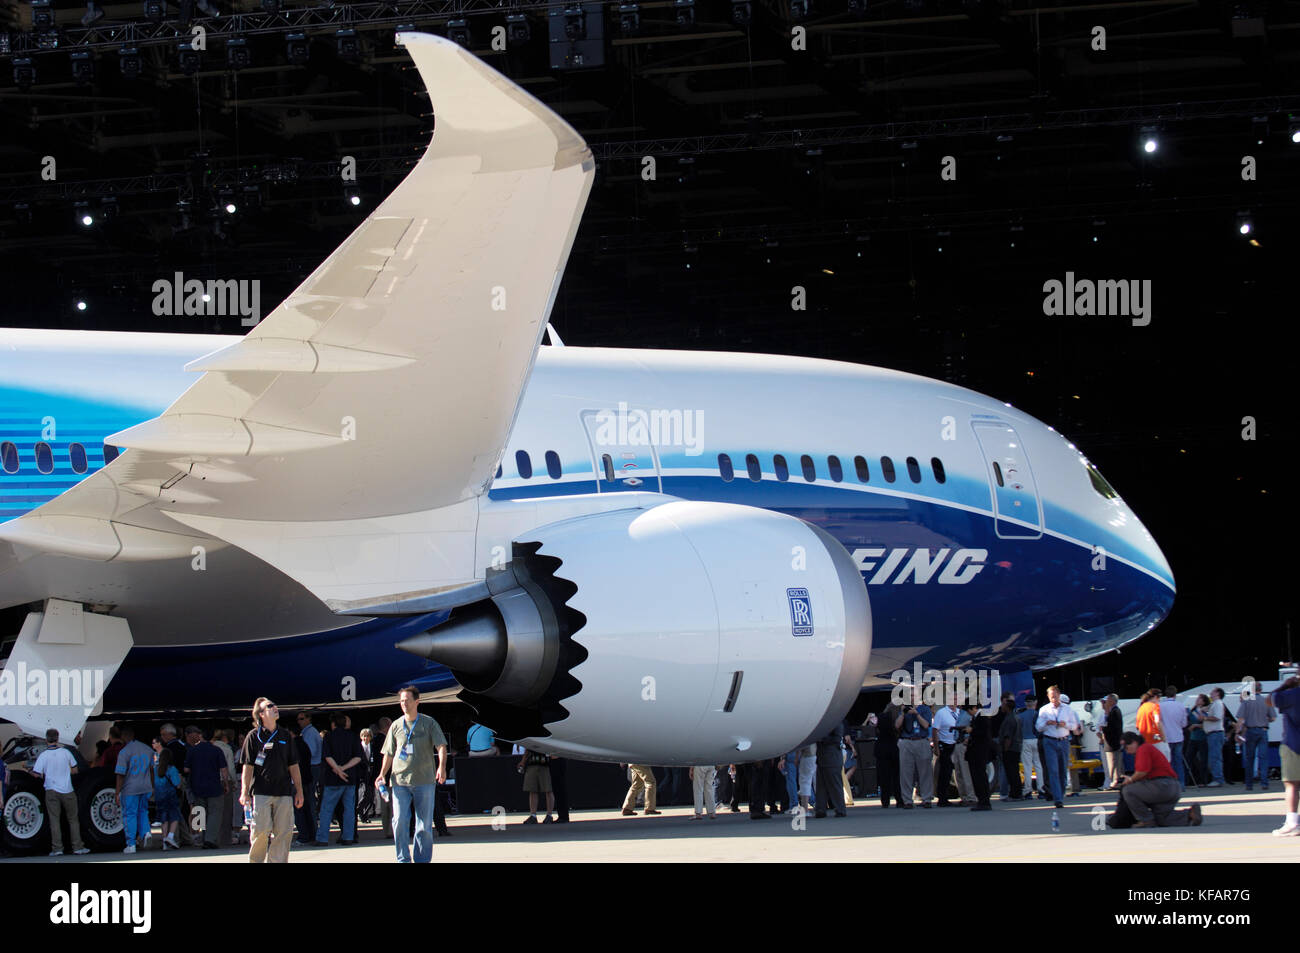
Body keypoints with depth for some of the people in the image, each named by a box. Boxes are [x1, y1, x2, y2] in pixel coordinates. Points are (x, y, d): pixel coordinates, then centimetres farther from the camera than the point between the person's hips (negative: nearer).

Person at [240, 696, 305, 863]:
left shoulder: (285, 736, 15)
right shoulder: (253, 737, 3)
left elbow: (294, 766, 17)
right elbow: (247, 767, 0)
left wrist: (299, 791, 13)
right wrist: (245, 792, -8)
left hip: (284, 792, 4)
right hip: (261, 792, -4)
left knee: (283, 832, -2)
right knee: (261, 830, -10)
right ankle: (255, 860, 7)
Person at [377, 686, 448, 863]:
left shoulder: (428, 723, 2)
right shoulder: (396, 726, 9)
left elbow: (441, 746, -5)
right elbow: (389, 753, 15)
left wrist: (442, 766, -23)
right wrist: (383, 774, 1)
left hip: (425, 781, -2)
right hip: (400, 781, 2)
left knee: (424, 824, 2)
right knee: (400, 822, -7)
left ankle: (423, 860, 10)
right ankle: (403, 859, 1)